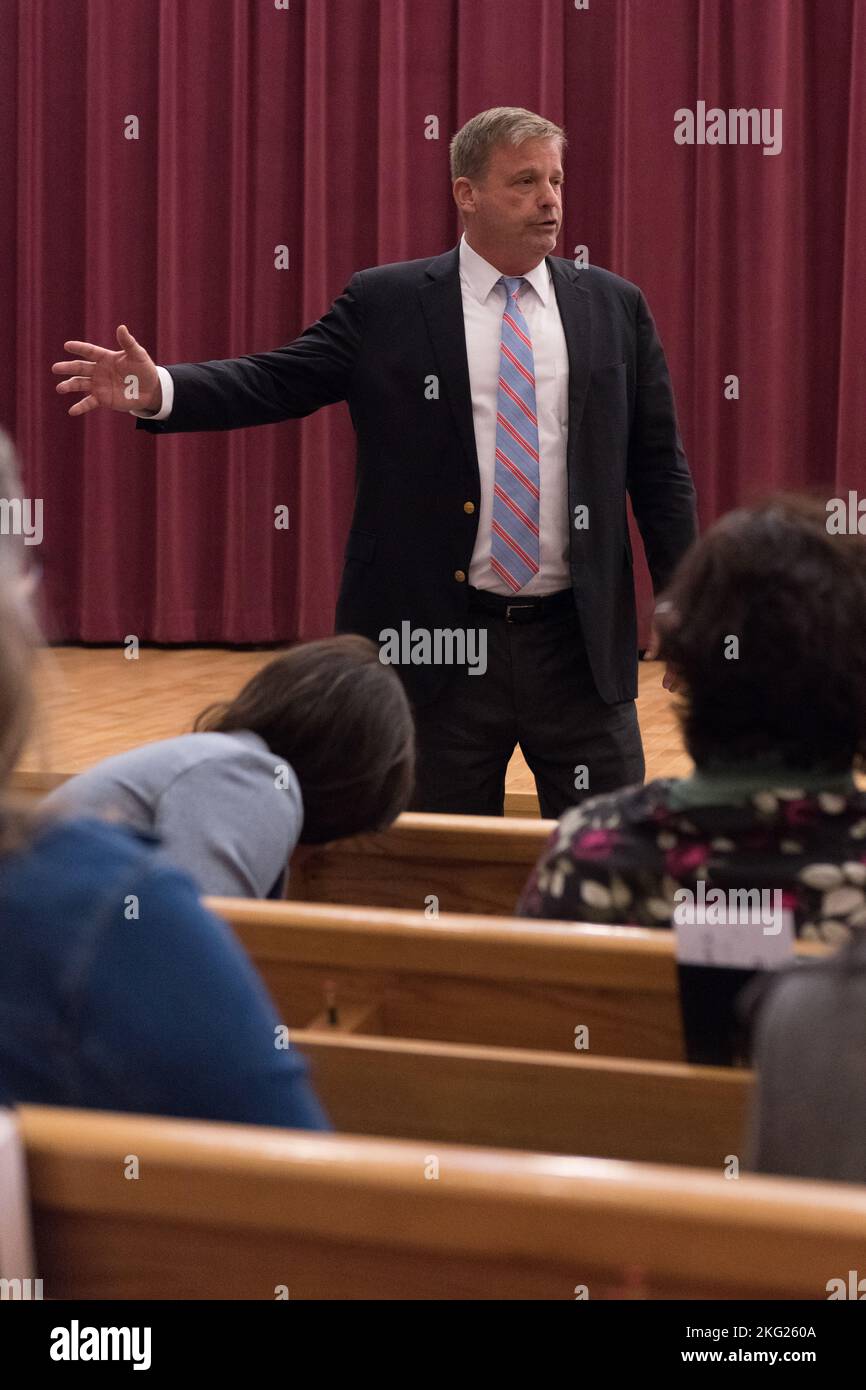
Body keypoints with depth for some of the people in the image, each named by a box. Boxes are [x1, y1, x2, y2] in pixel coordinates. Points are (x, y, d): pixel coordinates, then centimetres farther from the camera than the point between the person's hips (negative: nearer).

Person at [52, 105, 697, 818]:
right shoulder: (385, 303, 2)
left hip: (582, 646, 1)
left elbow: (659, 468, 8)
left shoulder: (614, 307, 6)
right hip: (439, 646, -1)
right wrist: (159, 389, -23)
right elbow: (277, 380, -5)